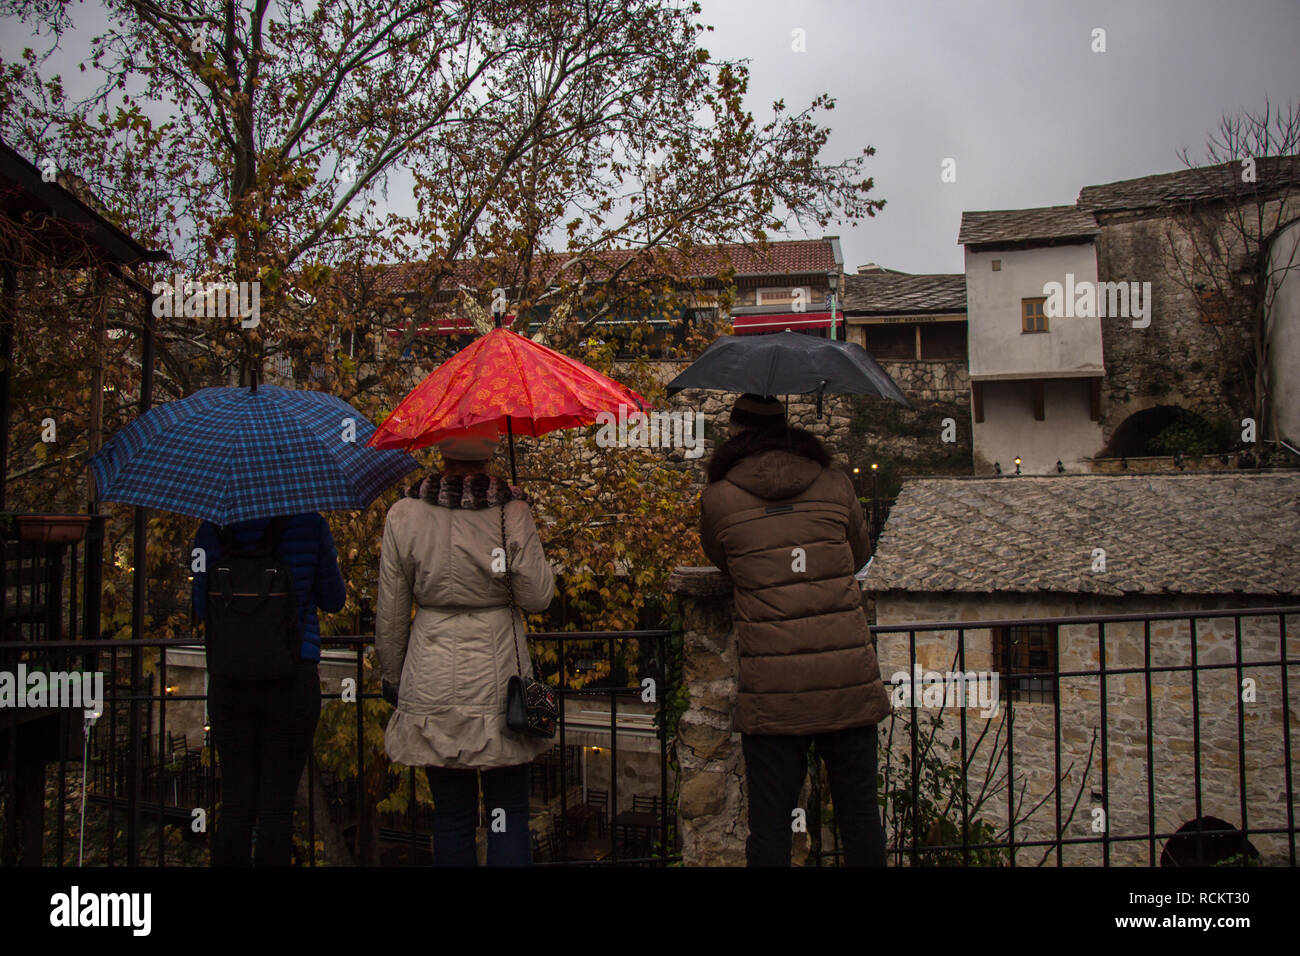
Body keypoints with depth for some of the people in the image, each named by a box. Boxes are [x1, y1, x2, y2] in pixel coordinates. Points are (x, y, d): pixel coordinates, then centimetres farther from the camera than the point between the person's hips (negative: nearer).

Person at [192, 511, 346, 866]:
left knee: (236, 807, 9)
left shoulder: (211, 530, 1)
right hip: (292, 681, -2)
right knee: (277, 807, 4)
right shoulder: (310, 524, -5)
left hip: (230, 683, 2)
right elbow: (334, 600, 5)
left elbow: (202, 609, 10)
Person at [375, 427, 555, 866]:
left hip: (432, 685, 2)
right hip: (497, 674, -1)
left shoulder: (404, 515, -3)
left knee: (450, 813, 12)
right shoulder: (511, 511, -10)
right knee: (508, 812, 8)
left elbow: (390, 612, 3)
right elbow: (537, 595, -5)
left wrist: (392, 676, 16)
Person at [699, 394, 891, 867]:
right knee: (860, 817, 15)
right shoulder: (835, 484, 5)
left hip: (771, 692, -2)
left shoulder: (719, 498, -1)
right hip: (850, 684, 2)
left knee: (769, 826, 8)